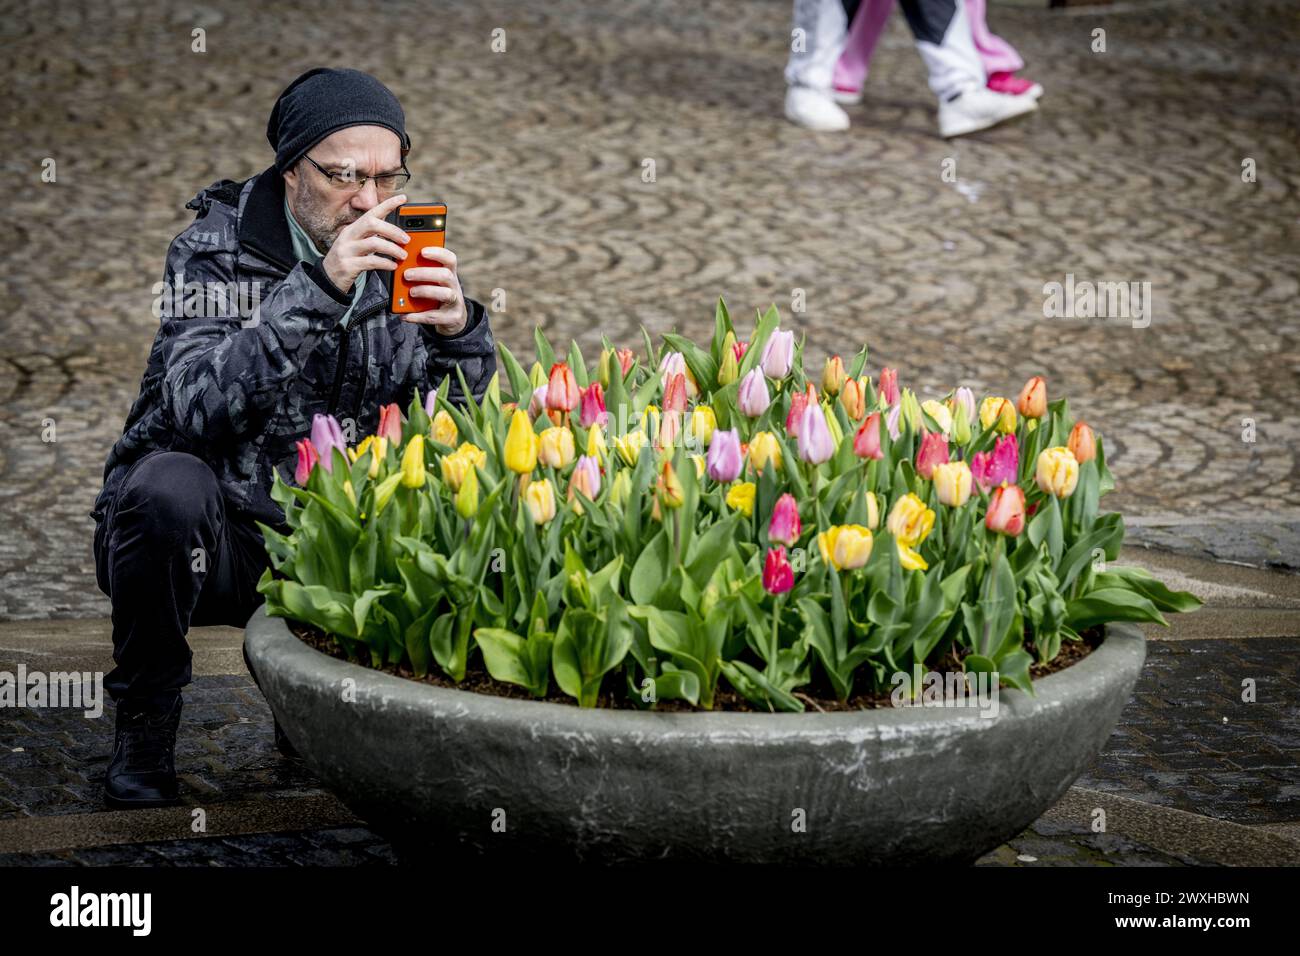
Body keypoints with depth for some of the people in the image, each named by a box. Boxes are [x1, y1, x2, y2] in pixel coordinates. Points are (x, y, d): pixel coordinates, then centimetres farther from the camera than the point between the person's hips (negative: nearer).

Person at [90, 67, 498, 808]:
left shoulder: (403, 261, 0)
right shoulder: (216, 247, -12)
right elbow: (194, 407, -29)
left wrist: (459, 333, -25)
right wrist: (311, 294, -38)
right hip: (212, 540, -4)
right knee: (171, 484, -35)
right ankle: (144, 725, -13)